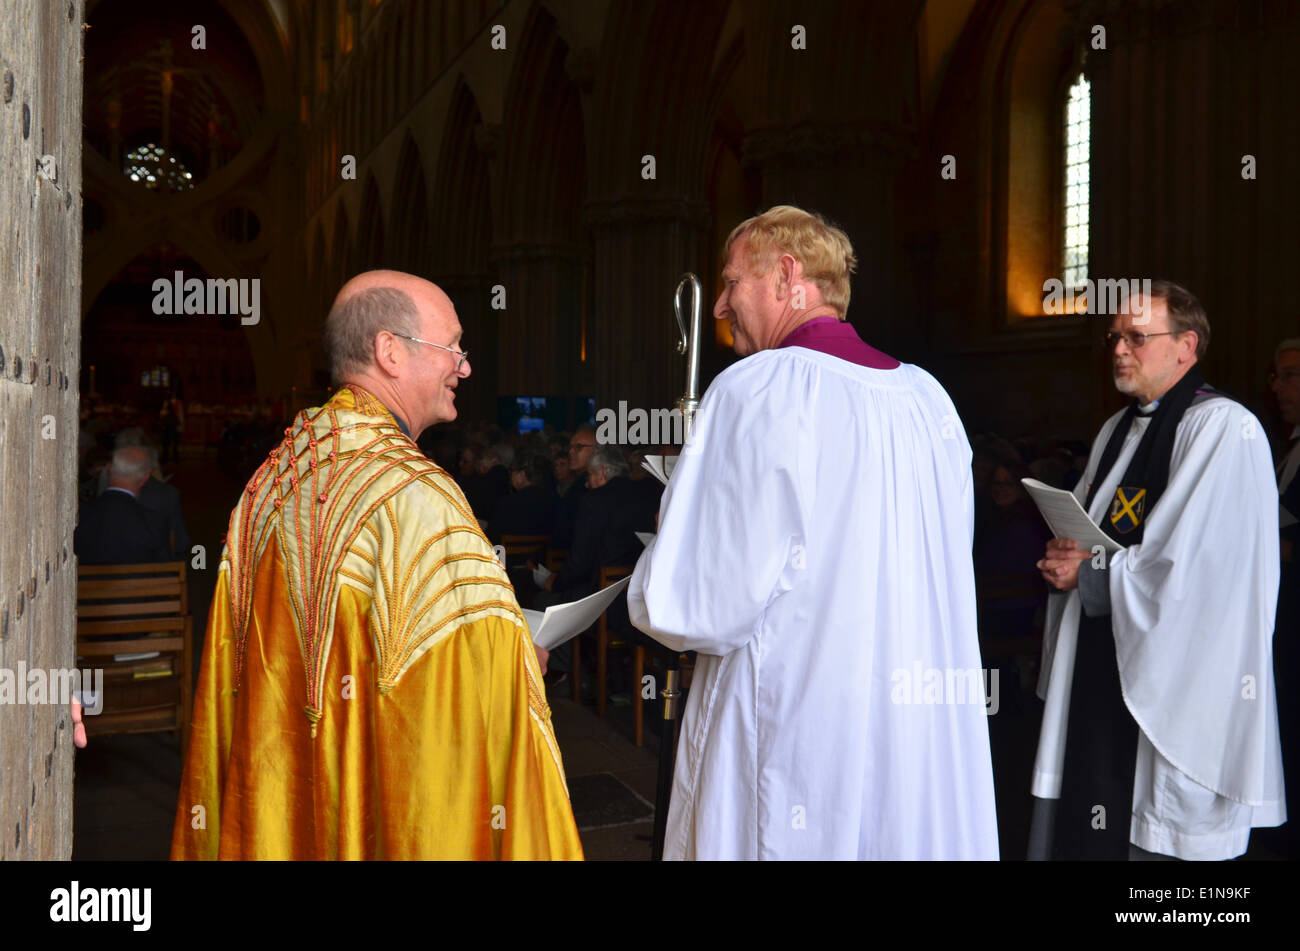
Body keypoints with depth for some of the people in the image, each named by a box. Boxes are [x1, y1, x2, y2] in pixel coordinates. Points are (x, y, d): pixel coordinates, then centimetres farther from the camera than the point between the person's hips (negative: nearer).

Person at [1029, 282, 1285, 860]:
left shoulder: (1223, 428, -13)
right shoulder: (1118, 429, 15)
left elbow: (1192, 570, -20)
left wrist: (1089, 574, -11)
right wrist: (1066, 552, -2)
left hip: (1177, 678, -8)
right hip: (1098, 671, 8)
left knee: (1158, 839, 3)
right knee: (1083, 832, 13)